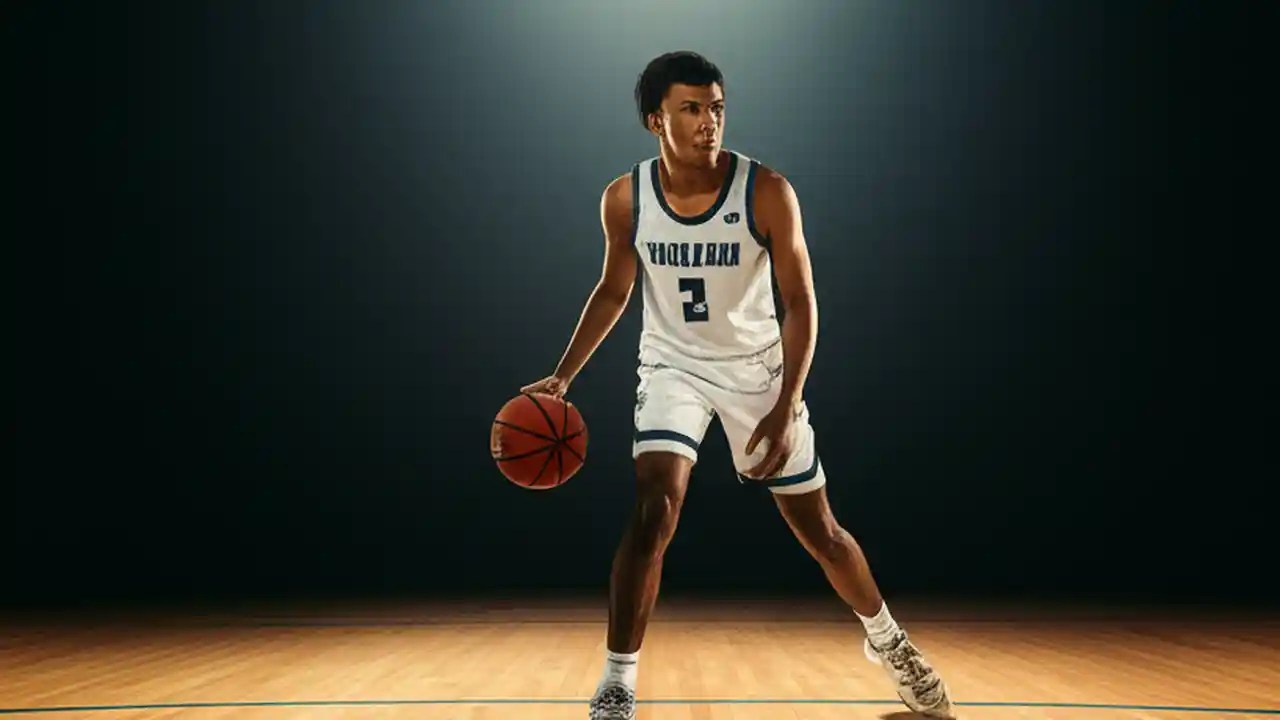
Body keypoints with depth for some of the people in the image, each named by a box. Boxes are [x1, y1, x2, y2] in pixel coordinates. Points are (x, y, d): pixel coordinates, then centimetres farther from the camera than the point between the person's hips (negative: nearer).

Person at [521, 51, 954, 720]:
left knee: (818, 529, 7)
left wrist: (785, 411, -24)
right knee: (654, 512, -20)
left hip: (757, 366, -1)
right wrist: (563, 375, -5)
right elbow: (613, 292, 4)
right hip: (673, 365, 1)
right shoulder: (625, 198, -13)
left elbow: (799, 303, -16)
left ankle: (886, 639, 34)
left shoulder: (767, 192, -20)